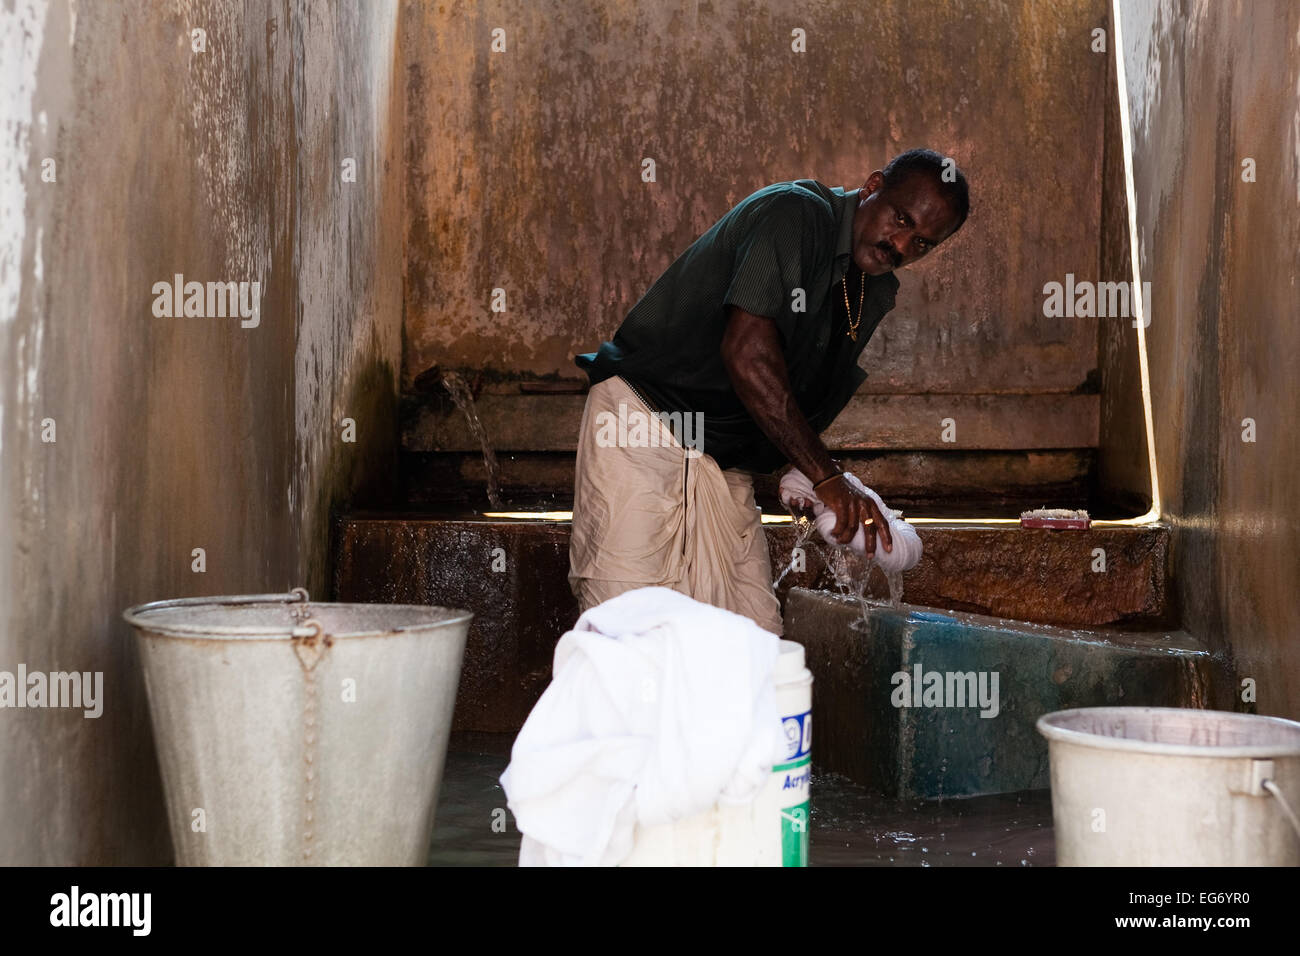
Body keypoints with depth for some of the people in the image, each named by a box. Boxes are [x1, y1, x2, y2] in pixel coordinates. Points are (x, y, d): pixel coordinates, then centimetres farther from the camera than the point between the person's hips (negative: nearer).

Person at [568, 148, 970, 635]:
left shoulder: (874, 293, 12)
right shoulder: (794, 214, -16)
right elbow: (746, 352, -26)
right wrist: (826, 476, -26)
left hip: (725, 460, 9)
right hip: (643, 413, -8)